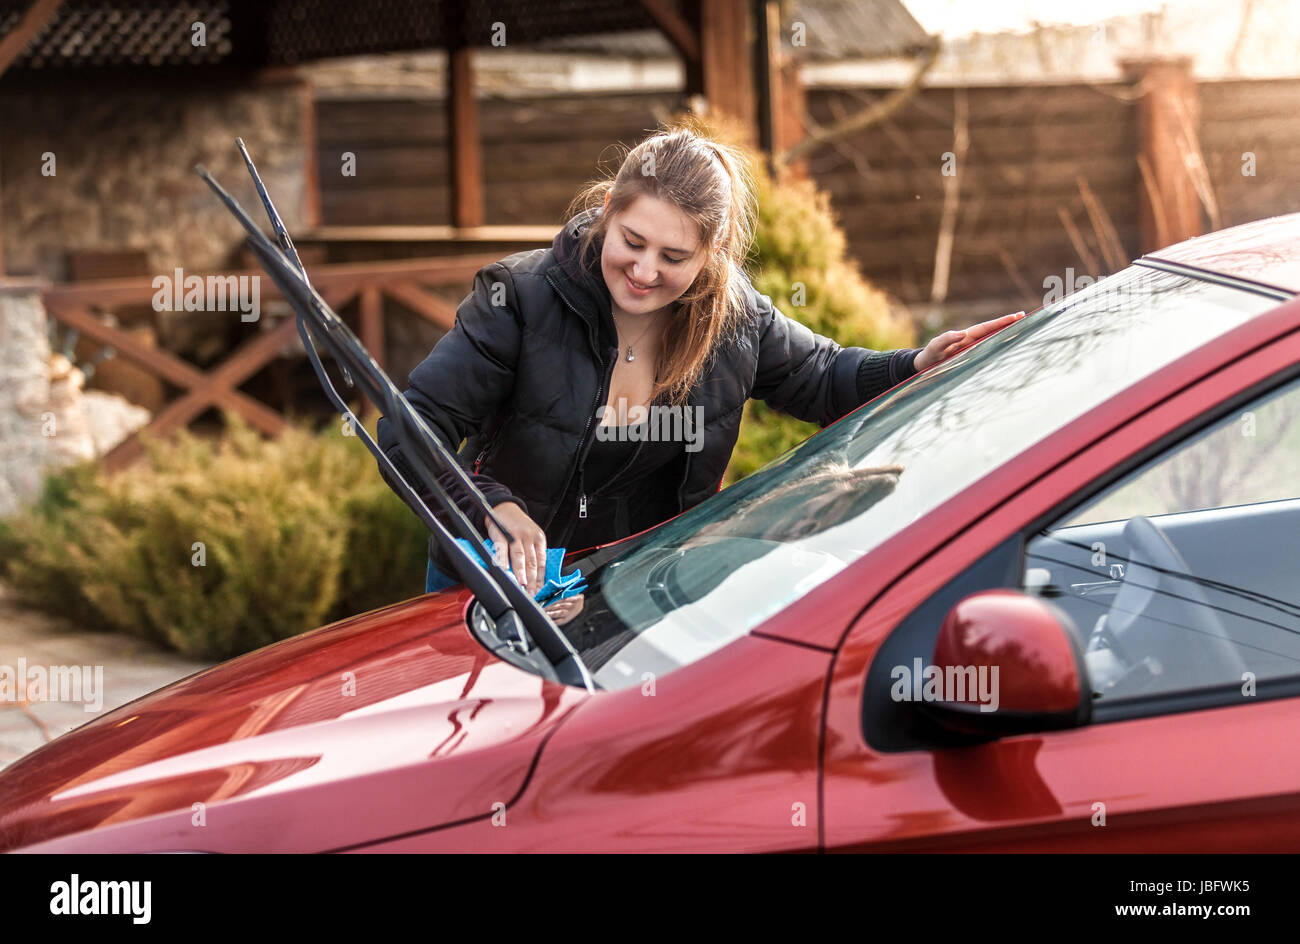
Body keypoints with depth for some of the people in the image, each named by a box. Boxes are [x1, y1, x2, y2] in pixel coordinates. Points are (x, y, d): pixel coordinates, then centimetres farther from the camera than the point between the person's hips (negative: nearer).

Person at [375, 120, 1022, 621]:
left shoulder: (735, 318, -7)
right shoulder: (522, 300, -19)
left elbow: (822, 379, 12)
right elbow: (412, 431, -22)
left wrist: (918, 368, -8)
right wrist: (491, 507, -40)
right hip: (499, 594, -2)